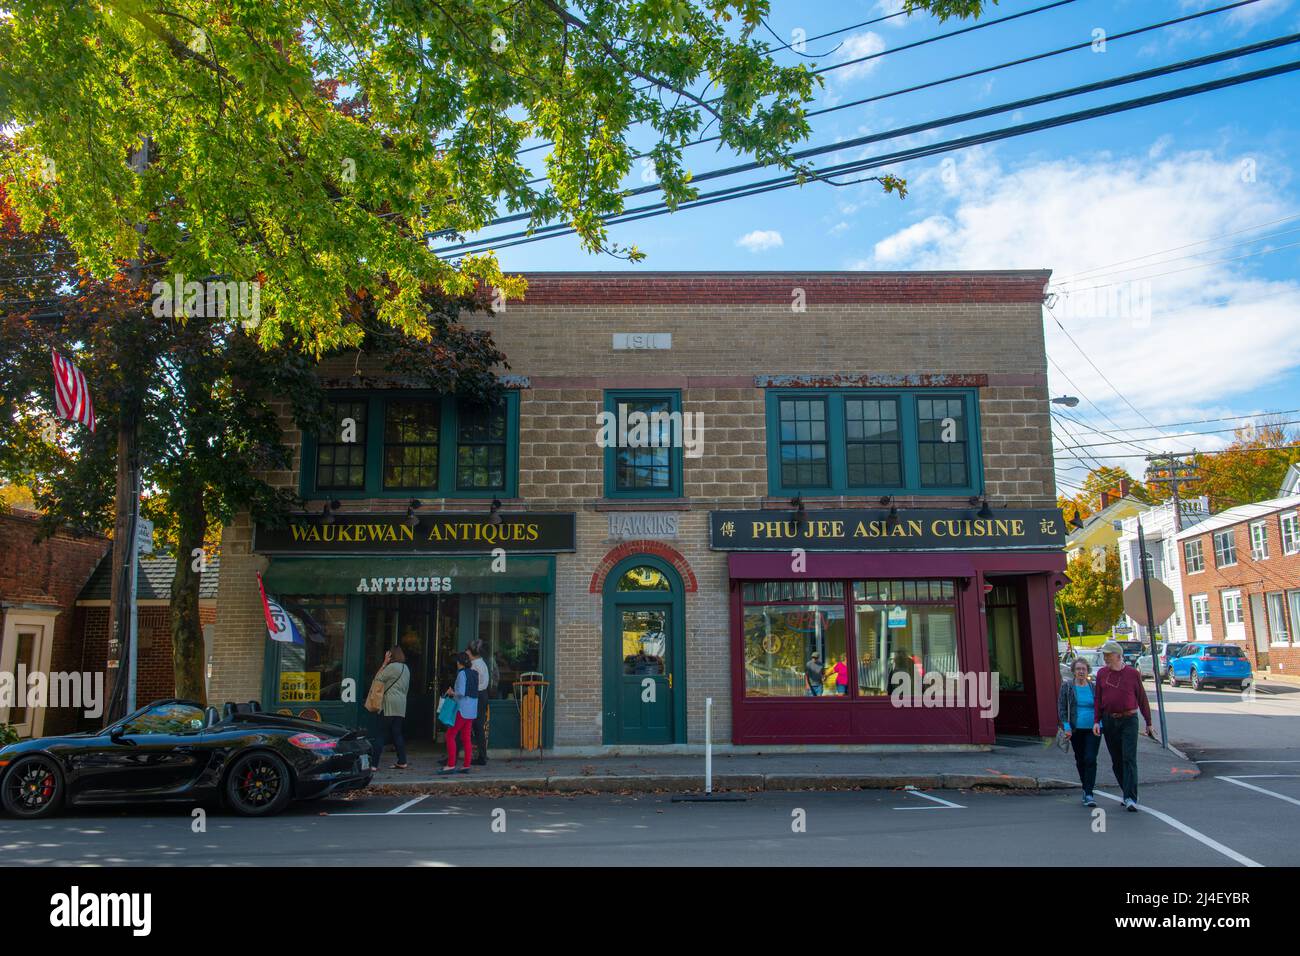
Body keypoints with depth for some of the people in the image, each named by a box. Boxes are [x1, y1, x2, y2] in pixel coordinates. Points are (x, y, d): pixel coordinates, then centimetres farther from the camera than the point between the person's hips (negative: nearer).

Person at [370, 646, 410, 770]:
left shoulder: (392, 667, -10)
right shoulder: (406, 668, 16)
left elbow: (378, 679, -7)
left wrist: (384, 663, -4)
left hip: (389, 705, -7)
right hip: (401, 705, 8)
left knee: (382, 735, -8)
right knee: (397, 734, 12)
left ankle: (374, 763, -10)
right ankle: (402, 762, 12)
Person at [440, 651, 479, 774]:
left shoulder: (462, 673, -12)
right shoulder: (473, 673, 13)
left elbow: (461, 693, -19)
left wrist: (452, 692, -1)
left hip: (462, 709, -8)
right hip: (472, 710, 8)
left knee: (450, 735, -4)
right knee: (466, 737, 11)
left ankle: (451, 765, -8)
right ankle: (466, 766, 11)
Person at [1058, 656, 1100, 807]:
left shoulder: (1094, 687, 5)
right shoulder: (1067, 687, 1)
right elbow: (1061, 708, -1)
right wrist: (1066, 726, -11)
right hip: (1076, 729, 1)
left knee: (1090, 759, -11)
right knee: (1080, 760, 12)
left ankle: (1088, 794, -9)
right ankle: (1085, 788, 32)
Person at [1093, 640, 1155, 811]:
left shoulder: (1132, 673, 0)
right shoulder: (1102, 674, 7)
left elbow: (1142, 699, 5)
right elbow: (1097, 699, 8)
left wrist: (1148, 723, 7)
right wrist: (1096, 721, -1)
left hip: (1128, 720, -3)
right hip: (1109, 722, 3)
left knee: (1129, 759, -11)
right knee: (1116, 761, 9)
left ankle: (1130, 798, -13)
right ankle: (1128, 794, 22)